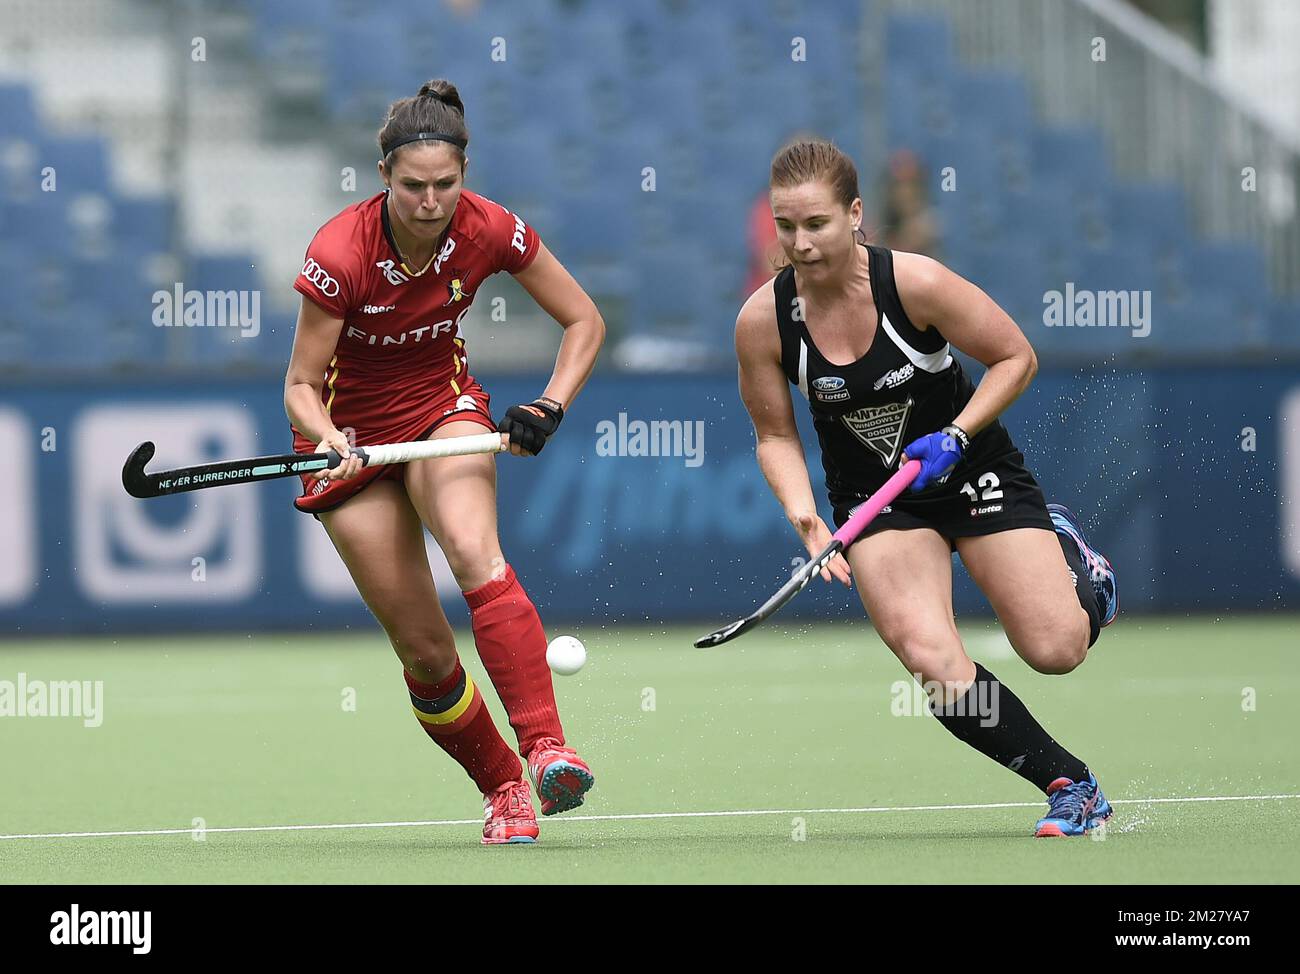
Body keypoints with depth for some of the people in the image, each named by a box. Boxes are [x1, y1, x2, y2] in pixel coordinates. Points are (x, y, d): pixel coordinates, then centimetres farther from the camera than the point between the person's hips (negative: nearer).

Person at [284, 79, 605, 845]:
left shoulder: (490, 231, -18)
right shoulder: (340, 255, -26)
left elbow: (584, 321, -4)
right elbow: (301, 385, -18)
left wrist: (551, 407, -18)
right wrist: (326, 436, -39)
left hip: (444, 405, 1)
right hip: (354, 429, -1)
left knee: (474, 549, -32)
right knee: (424, 649, -5)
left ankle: (547, 748, -40)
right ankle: (503, 790, 16)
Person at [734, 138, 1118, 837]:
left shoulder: (916, 282, -22)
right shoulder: (762, 320, -14)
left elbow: (1016, 358, -10)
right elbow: (775, 435, -1)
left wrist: (955, 436, -21)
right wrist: (803, 513, -18)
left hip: (971, 467, -2)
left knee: (1055, 650, -10)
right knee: (929, 655, -23)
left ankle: (1069, 552, 28)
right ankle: (1072, 786, -6)